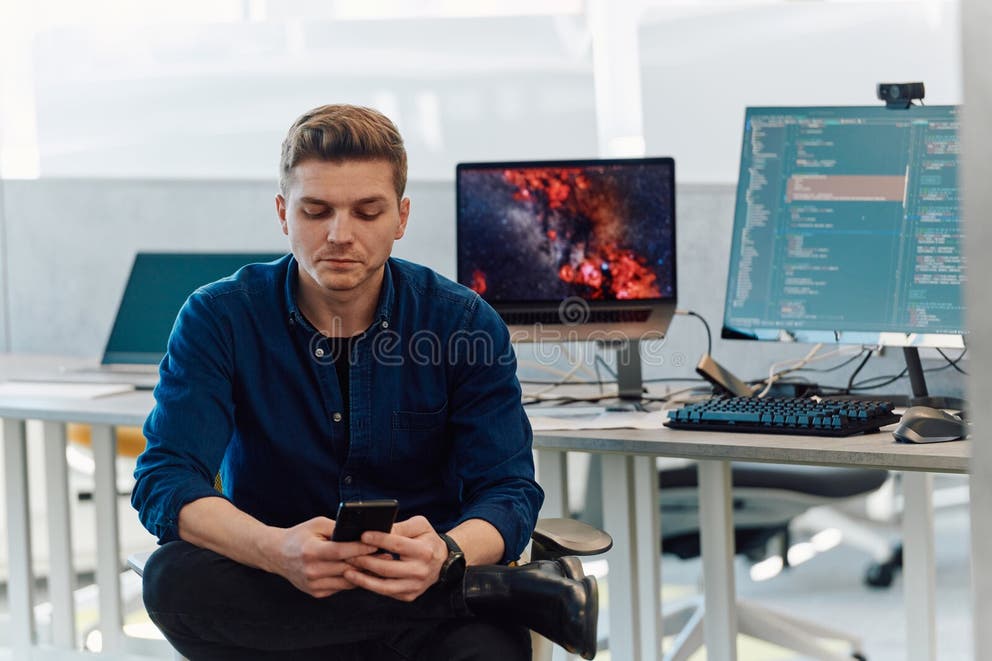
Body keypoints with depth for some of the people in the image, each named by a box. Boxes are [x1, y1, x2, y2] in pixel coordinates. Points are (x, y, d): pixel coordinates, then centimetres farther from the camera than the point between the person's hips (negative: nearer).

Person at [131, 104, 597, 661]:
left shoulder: (466, 323, 0)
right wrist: (276, 550, -35)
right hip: (279, 595, 5)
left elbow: (508, 492, -6)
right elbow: (165, 483, -13)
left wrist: (445, 555, -31)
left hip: (425, 589, -4)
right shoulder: (218, 319, -2)